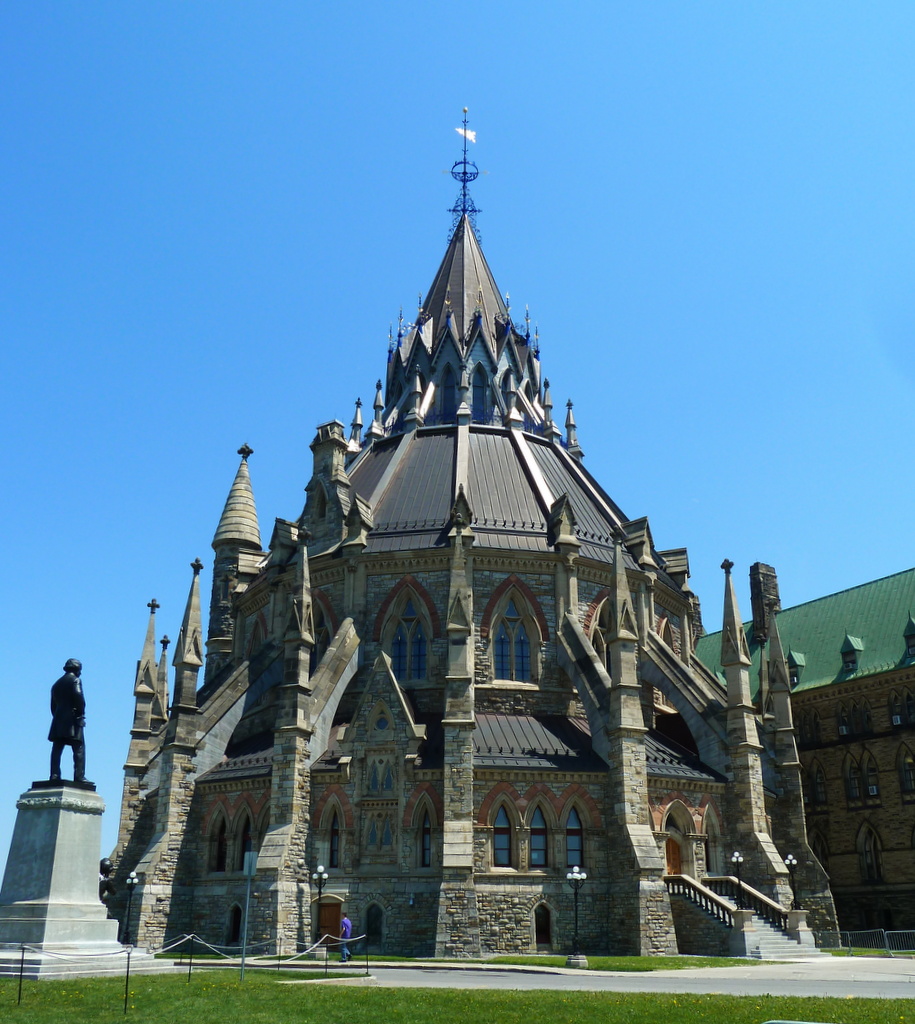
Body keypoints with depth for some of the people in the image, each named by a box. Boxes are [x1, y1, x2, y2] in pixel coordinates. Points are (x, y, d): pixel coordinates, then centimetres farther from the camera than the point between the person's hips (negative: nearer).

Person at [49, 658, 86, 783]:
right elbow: (78, 697, -15)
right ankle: (79, 776, -15)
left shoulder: (57, 684, 22)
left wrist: (57, 717, 16)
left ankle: (54, 775, -3)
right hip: (72, 720, -7)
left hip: (58, 721, 7)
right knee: (79, 749, -7)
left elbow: (53, 705, 19)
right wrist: (81, 713, -6)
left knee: (57, 749, 4)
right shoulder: (75, 680, -1)